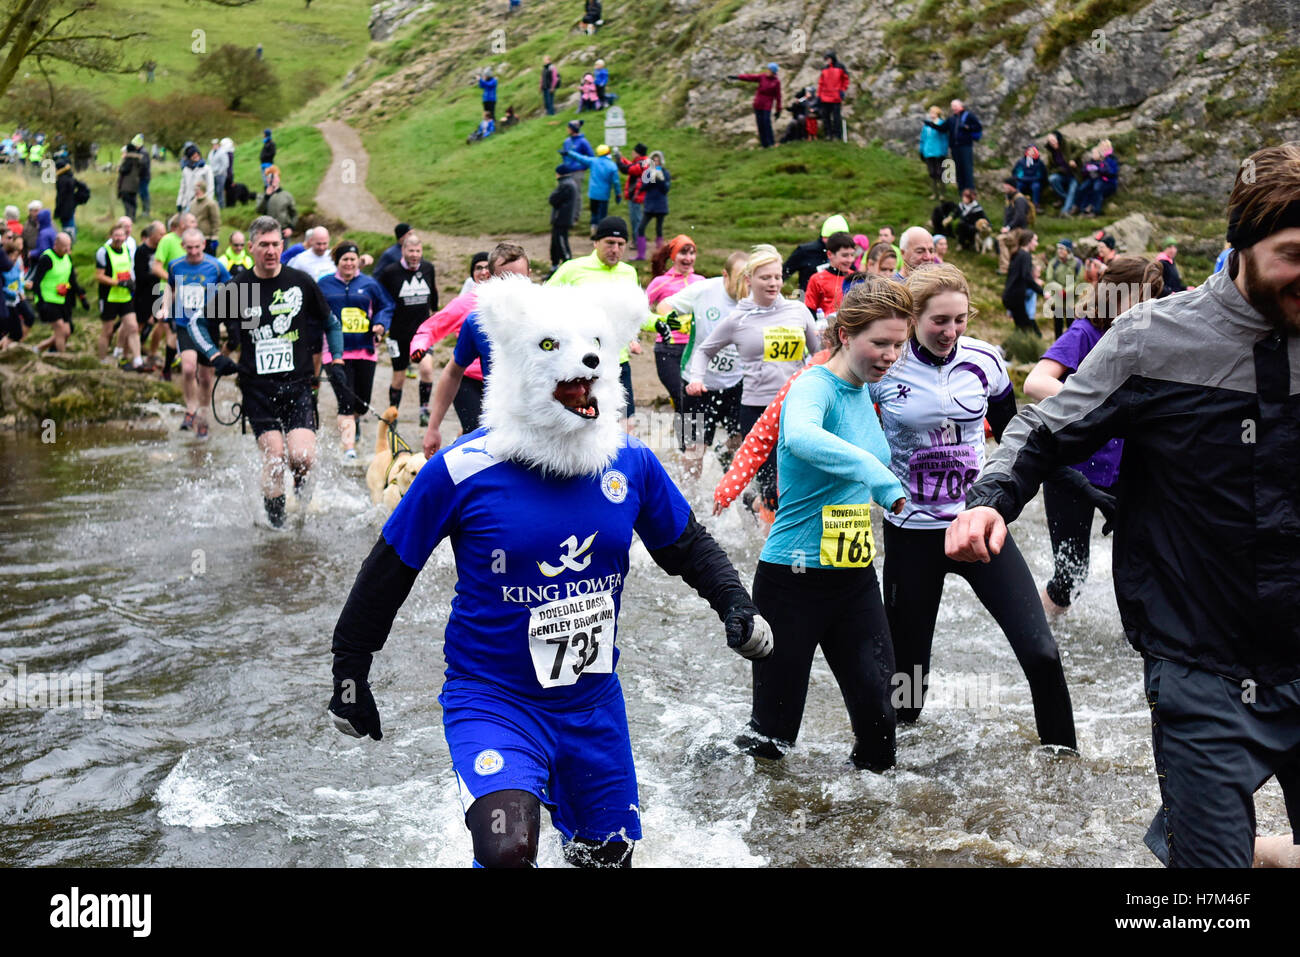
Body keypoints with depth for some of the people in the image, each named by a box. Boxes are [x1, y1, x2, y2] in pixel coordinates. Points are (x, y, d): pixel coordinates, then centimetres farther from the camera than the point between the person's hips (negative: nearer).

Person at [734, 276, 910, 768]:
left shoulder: (863, 393, 8)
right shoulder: (814, 387, -17)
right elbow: (800, 437, -42)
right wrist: (881, 477, -45)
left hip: (856, 577, 7)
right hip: (795, 579, -7)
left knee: (880, 717, 1)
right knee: (771, 737, 3)